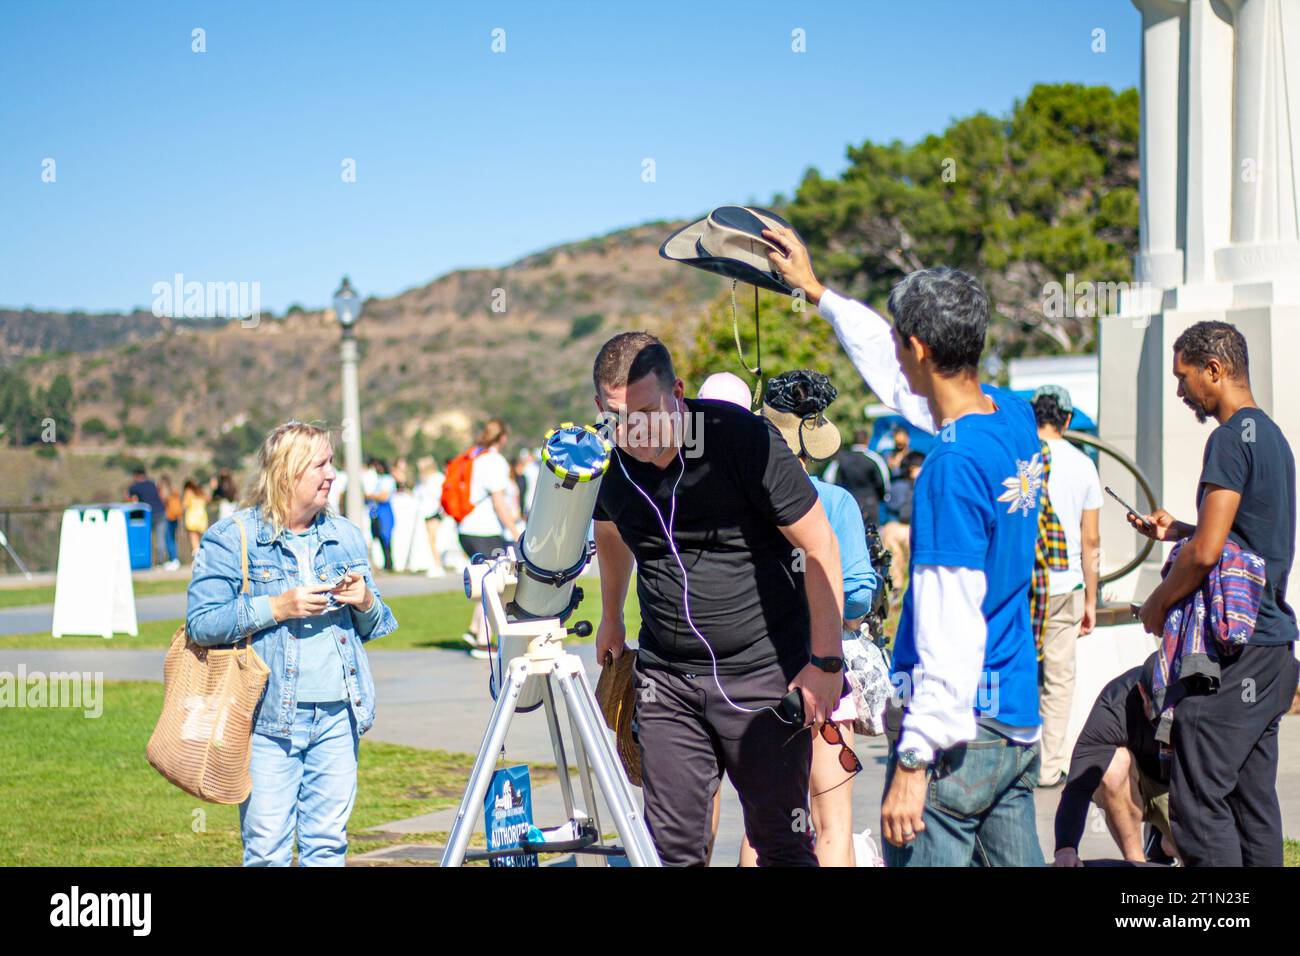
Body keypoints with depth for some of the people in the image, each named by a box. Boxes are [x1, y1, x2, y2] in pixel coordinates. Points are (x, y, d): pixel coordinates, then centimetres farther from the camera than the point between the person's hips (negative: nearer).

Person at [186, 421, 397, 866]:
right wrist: (276, 608, -16)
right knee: (267, 847, -4)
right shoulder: (231, 538, -2)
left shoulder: (345, 536, 14)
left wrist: (366, 602, -2)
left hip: (338, 713, 4)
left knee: (328, 844, 7)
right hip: (268, 715, -4)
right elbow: (201, 623, -9)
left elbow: (374, 627, 20)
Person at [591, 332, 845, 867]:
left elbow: (819, 547, -11)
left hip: (764, 673, -4)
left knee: (780, 842, 0)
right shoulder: (606, 461, -2)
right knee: (671, 846, 3)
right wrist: (611, 620, 33)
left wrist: (826, 661, -13)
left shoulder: (744, 438, -16)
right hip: (666, 676, 4)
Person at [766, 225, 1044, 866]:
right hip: (1020, 723, 9)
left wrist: (914, 761, -20)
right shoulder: (1015, 417, 6)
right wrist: (816, 291, 34)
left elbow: (951, 636, -22)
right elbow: (900, 380, 25)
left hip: (954, 727, -9)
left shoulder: (955, 466, -19)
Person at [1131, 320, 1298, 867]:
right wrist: (1178, 530, 17)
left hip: (1234, 653, -10)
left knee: (1198, 801, -9)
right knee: (1254, 799, 11)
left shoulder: (1232, 437, -14)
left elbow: (1207, 552, -20)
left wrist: (1159, 601, -4)